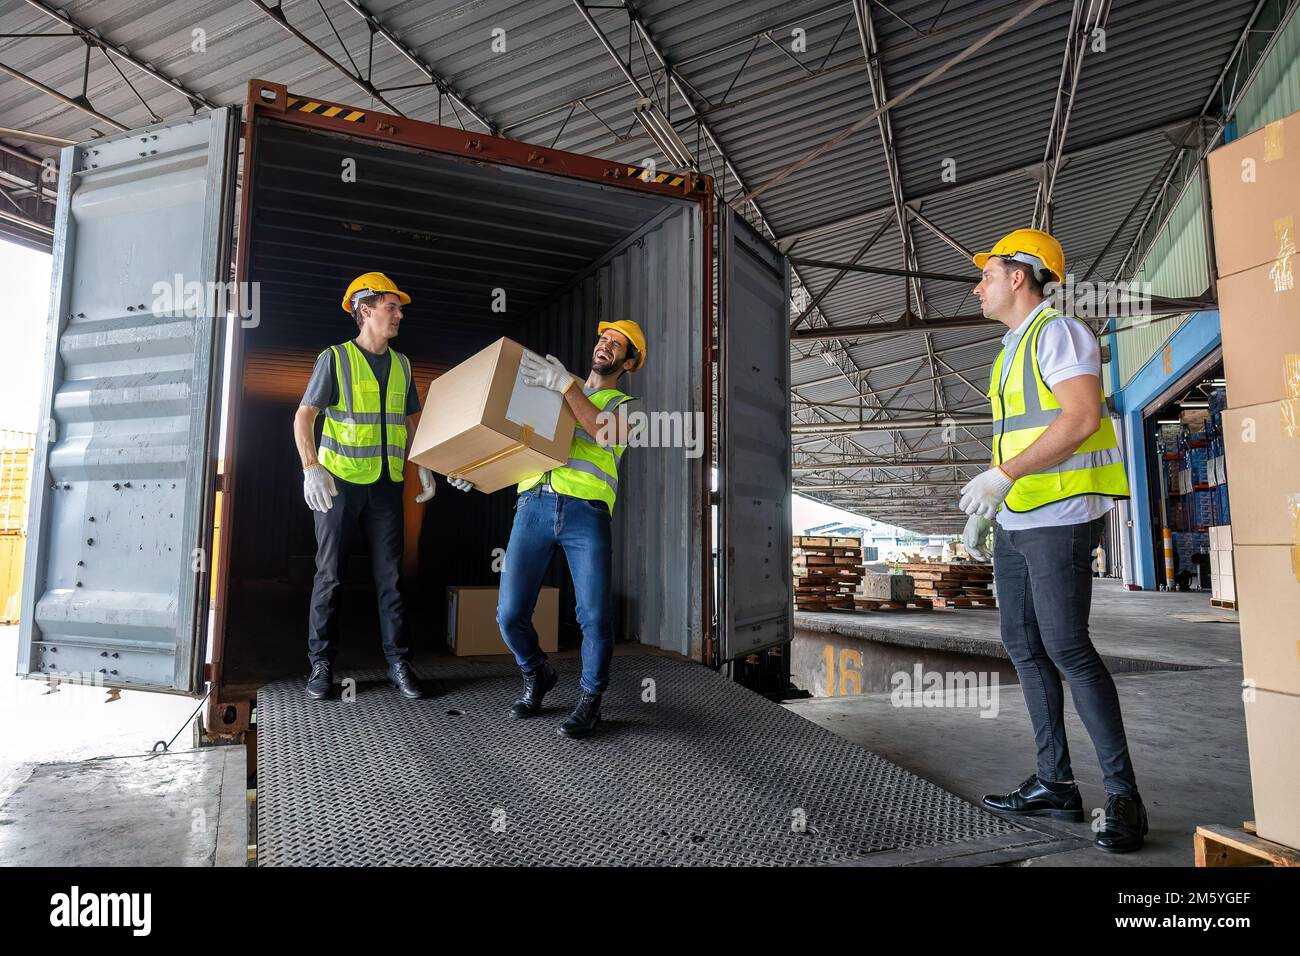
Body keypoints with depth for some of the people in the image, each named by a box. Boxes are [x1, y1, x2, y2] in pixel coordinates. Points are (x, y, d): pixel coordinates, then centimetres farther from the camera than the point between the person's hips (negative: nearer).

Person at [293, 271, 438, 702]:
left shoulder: (401, 364, 13)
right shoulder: (335, 358, -1)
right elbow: (304, 416, -6)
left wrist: (424, 468, 9)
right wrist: (311, 468, -19)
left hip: (386, 484, 4)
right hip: (340, 483, -4)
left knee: (390, 577, 4)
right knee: (330, 575, 3)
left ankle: (399, 664, 10)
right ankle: (321, 665, 13)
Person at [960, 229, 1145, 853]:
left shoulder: (1059, 332, -7)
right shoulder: (1011, 352, 21)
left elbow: (1082, 418, -21)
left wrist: (1001, 477, -24)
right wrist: (983, 510, 18)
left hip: (1058, 517, -10)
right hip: (1015, 521, 10)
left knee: (1067, 648, -10)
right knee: (1023, 647, 9)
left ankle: (1124, 796, 4)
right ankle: (1055, 783, 18)